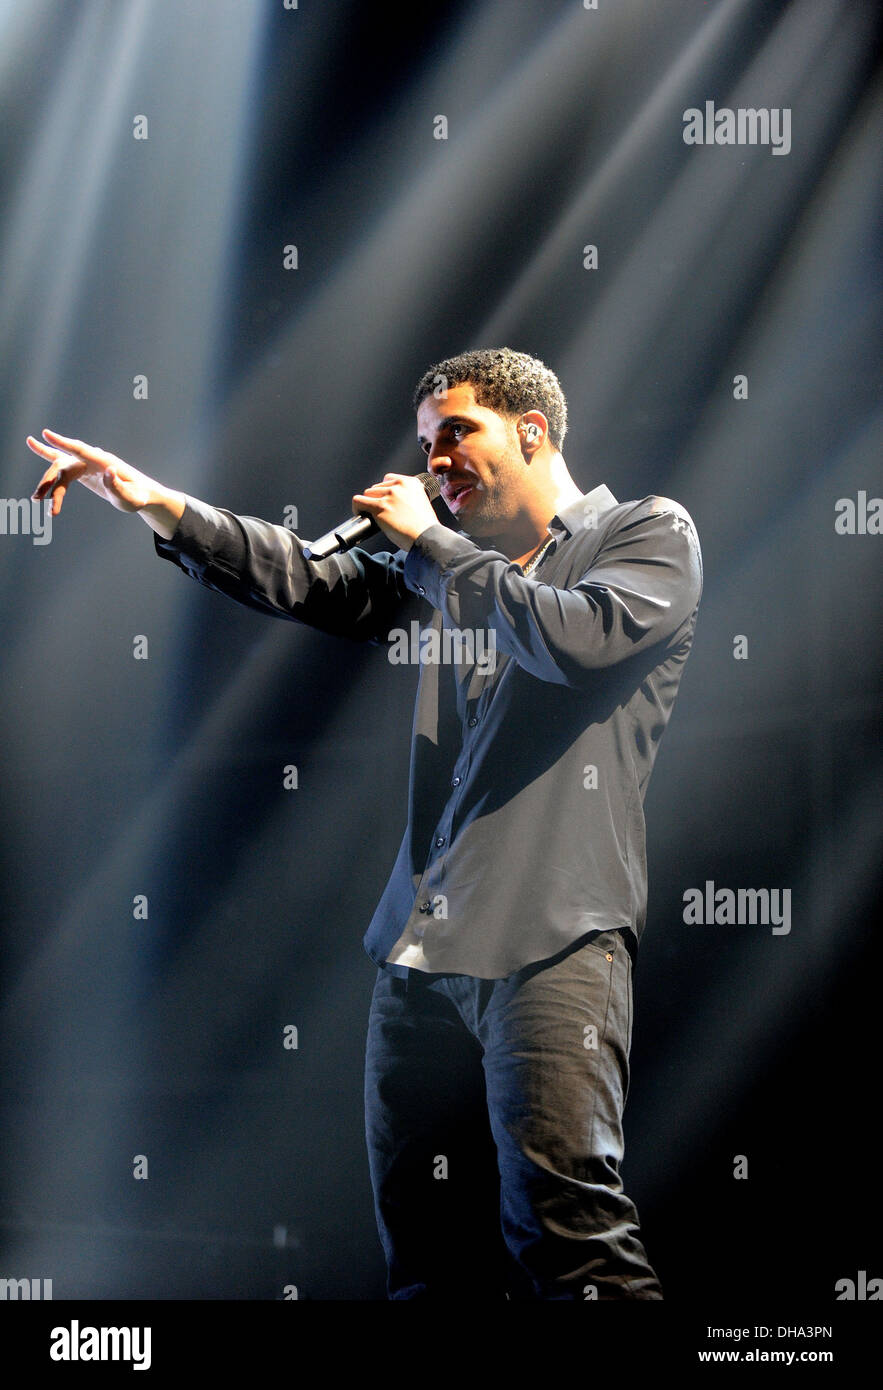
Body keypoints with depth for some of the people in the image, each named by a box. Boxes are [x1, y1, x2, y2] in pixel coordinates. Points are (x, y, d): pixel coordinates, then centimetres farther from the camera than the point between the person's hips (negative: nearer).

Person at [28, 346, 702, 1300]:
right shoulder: (446, 569, 23)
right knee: (424, 1243, 6)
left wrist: (428, 541, -1)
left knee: (564, 1214, -17)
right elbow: (310, 582, 15)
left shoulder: (650, 534, 6)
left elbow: (577, 637, -12)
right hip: (422, 938, 6)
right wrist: (158, 504, 4)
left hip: (551, 936, -6)